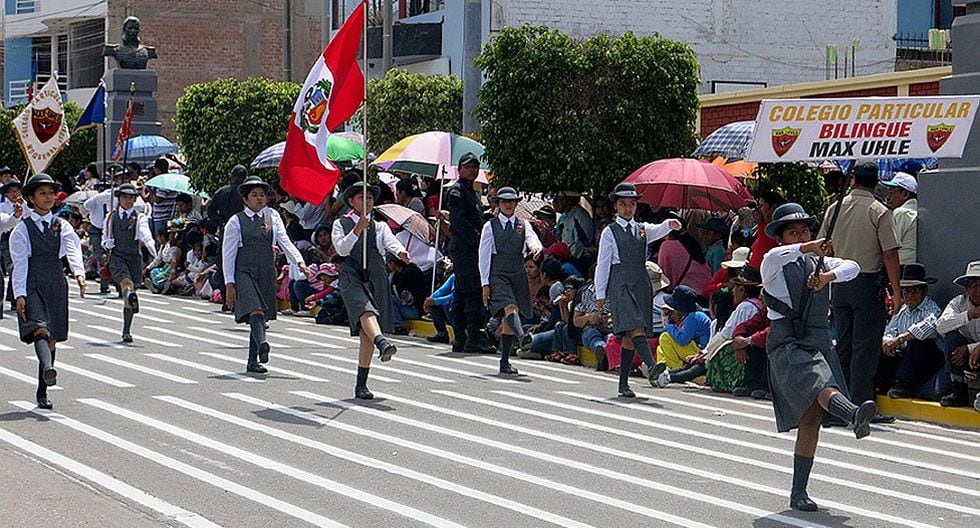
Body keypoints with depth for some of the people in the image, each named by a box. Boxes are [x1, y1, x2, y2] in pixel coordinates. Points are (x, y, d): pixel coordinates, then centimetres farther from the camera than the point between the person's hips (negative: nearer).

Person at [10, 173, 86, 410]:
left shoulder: (62, 226, 10)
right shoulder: (22, 229, 4)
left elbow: (73, 250, -6)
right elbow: (19, 263, -2)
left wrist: (79, 273, -26)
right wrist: (19, 294, -12)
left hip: (56, 285, 3)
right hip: (31, 286, -3)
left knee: (52, 339, 5)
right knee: (40, 330, -25)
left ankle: (42, 393, 13)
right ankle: (48, 368, -50)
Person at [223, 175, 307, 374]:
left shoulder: (272, 216, 11)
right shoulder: (236, 221, 1)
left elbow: (285, 242, 5)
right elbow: (228, 253, 1)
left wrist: (299, 261, -12)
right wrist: (230, 283, -4)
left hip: (267, 271, 4)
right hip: (244, 271, -4)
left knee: (262, 316, 6)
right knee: (255, 309, -25)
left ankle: (253, 361, 14)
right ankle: (262, 345, -44)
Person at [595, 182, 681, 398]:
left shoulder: (642, 229, 16)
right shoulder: (610, 232, 6)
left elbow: (657, 231, -6)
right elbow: (602, 264, 5)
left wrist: (669, 225, -30)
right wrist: (600, 294, 2)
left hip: (641, 283, 5)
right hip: (620, 283, -5)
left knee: (630, 336, 5)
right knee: (635, 327, -20)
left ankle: (623, 383, 10)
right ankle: (652, 368, -37)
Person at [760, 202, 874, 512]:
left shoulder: (820, 263, 19)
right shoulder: (774, 265, 5)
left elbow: (852, 267, 2)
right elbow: (774, 256, -21)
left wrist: (828, 276, -18)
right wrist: (808, 248, -37)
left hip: (819, 341, 5)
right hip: (787, 342, -5)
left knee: (811, 418, 1)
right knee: (820, 385, -33)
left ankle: (798, 492, 6)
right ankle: (855, 416, -64)